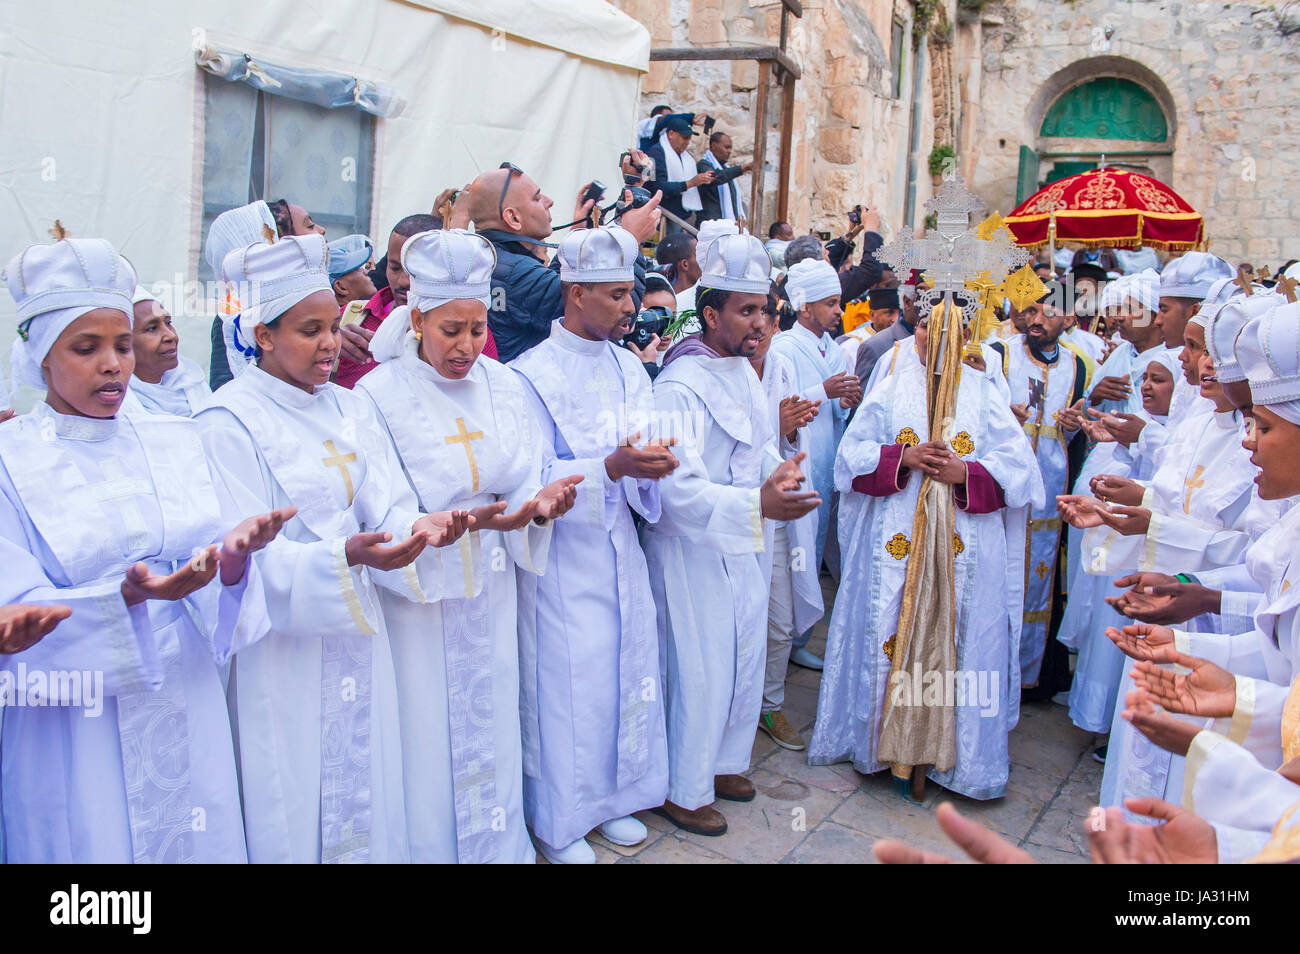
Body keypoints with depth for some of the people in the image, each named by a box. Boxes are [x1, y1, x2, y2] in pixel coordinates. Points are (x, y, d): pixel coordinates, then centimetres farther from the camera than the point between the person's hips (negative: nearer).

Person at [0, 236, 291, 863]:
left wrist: (234, 558, -21)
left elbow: (227, 608, 2)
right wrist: (127, 597, -29)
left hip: (191, 728, 4)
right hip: (77, 743, -3)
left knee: (201, 846, 14)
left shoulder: (178, 443, 6)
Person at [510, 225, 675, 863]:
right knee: (566, 682, 2)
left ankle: (612, 797, 33)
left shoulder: (628, 368, 8)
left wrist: (653, 466, -19)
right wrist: (611, 467, -30)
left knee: (626, 670, 12)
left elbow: (640, 452, 5)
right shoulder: (533, 374, -11)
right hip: (563, 555, -6)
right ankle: (559, 819, 22)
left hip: (620, 546, 6)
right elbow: (536, 478, -17)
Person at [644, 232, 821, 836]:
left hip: (742, 546, 9)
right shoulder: (680, 387, -21)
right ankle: (683, 790, 22)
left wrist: (777, 472, -5)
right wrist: (758, 503, -37)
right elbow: (679, 488, -28)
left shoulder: (744, 371, 7)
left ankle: (722, 762, 39)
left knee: (745, 661, 18)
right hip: (692, 550, -8)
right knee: (701, 670, 2)